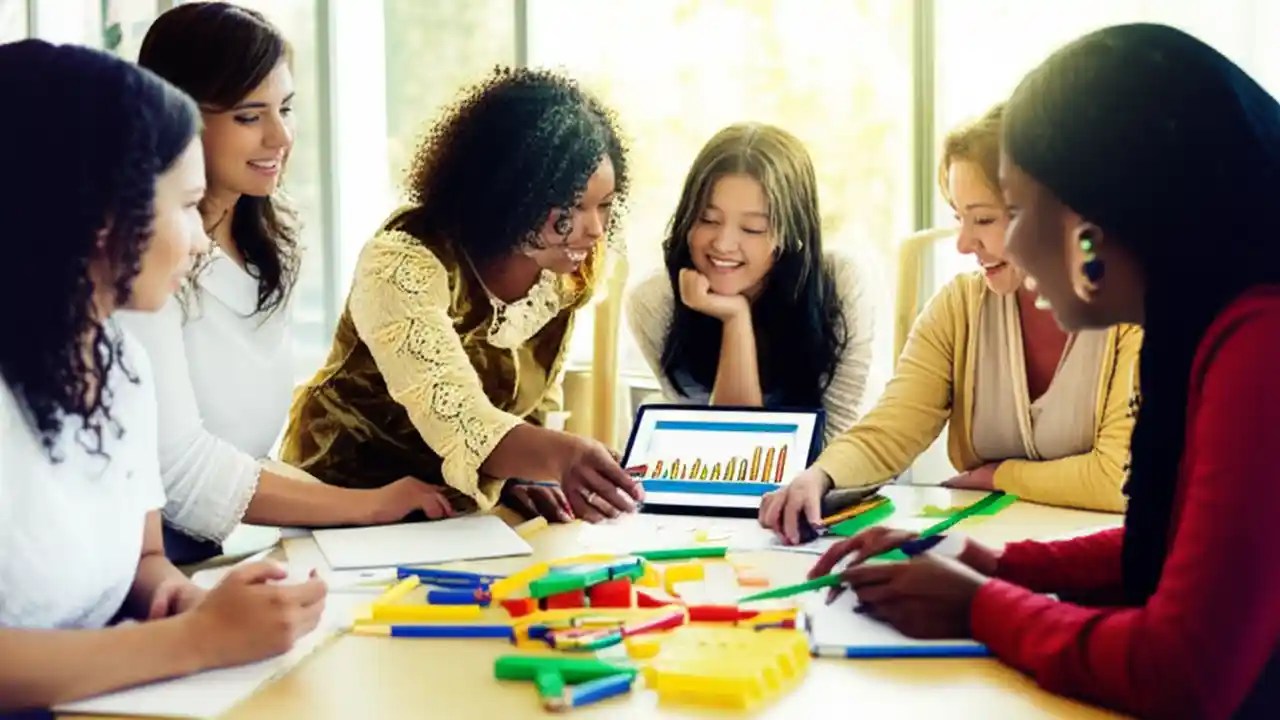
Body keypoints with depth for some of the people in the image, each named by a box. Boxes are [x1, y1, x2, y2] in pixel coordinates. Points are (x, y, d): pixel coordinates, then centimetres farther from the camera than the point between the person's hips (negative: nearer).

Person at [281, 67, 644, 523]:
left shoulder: (567, 273, -5)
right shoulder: (405, 266, -25)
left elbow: (537, 407, 5)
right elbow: (459, 423, -38)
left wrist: (521, 474, -15)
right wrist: (561, 456, -55)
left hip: (457, 507, 7)